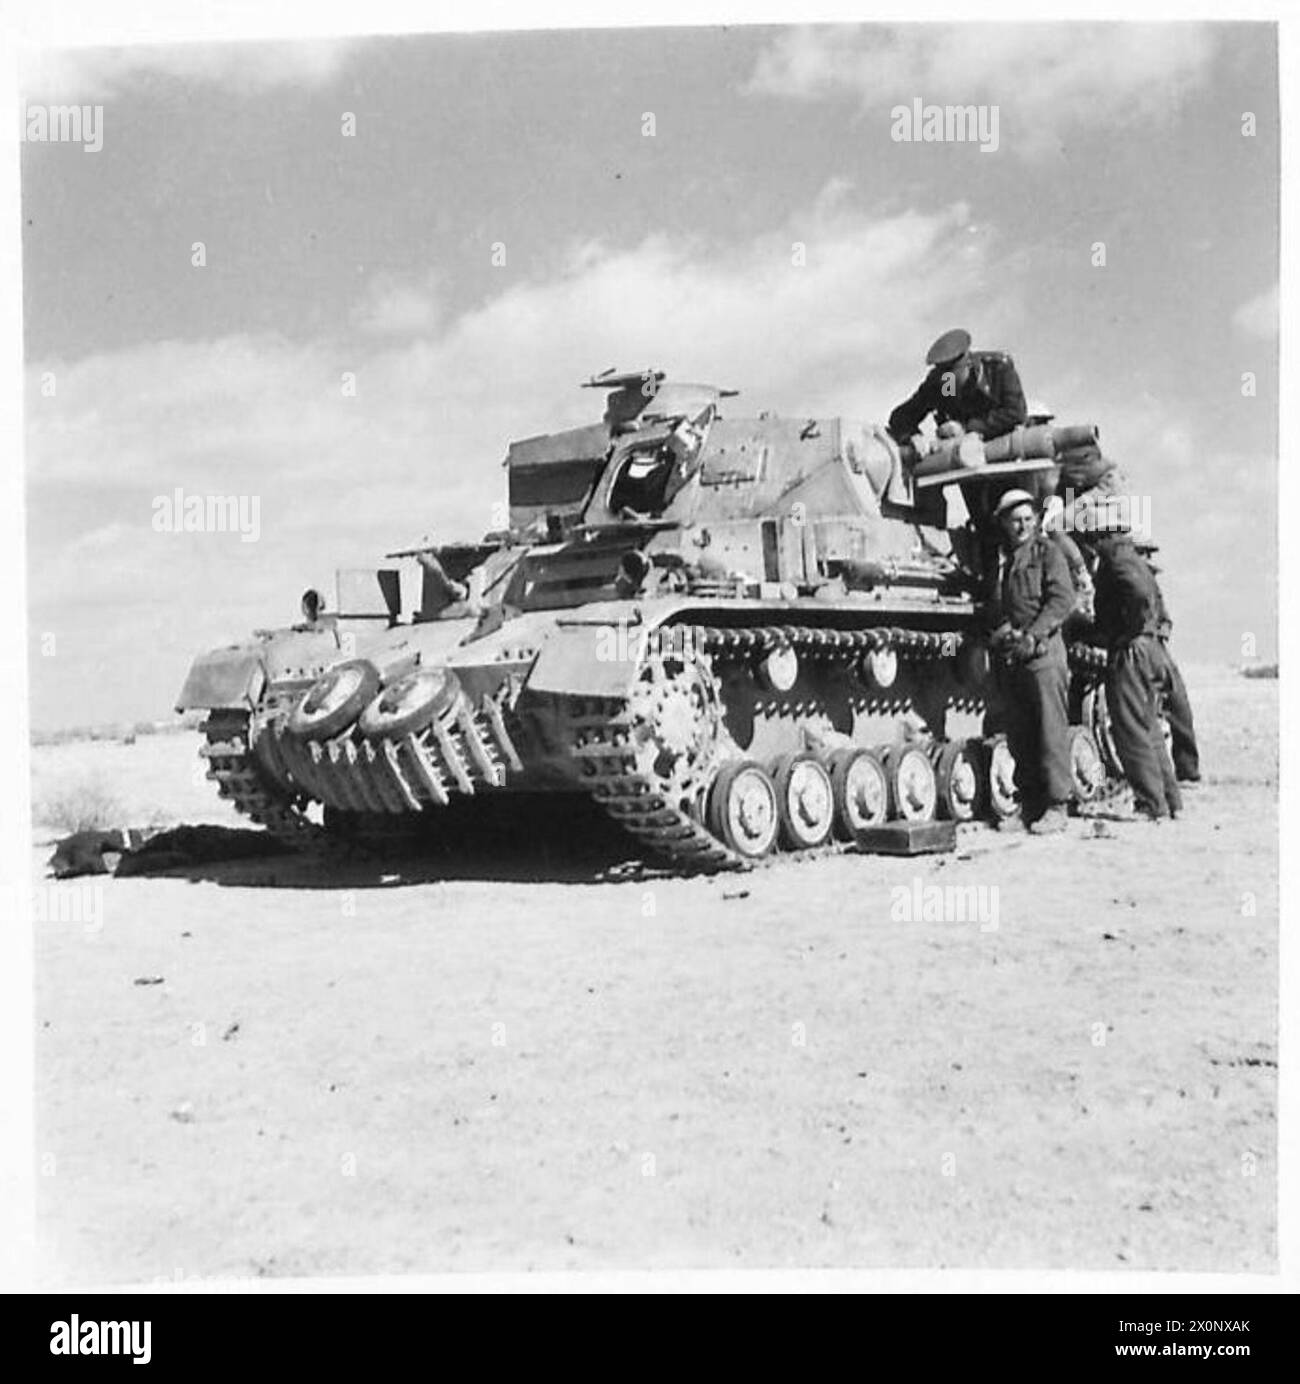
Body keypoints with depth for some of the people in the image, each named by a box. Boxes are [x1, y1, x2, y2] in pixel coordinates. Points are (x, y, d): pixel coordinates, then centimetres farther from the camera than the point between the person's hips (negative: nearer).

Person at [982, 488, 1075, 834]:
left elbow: (1062, 599, -7)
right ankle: (1029, 803, 15)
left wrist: (1032, 635, -16)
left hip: (1042, 650, -5)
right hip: (1005, 656, 5)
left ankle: (1056, 807, -3)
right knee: (1018, 734, 7)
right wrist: (1000, 629, -7)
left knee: (1051, 730, -6)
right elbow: (990, 604, 13)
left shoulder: (1047, 551, 2)